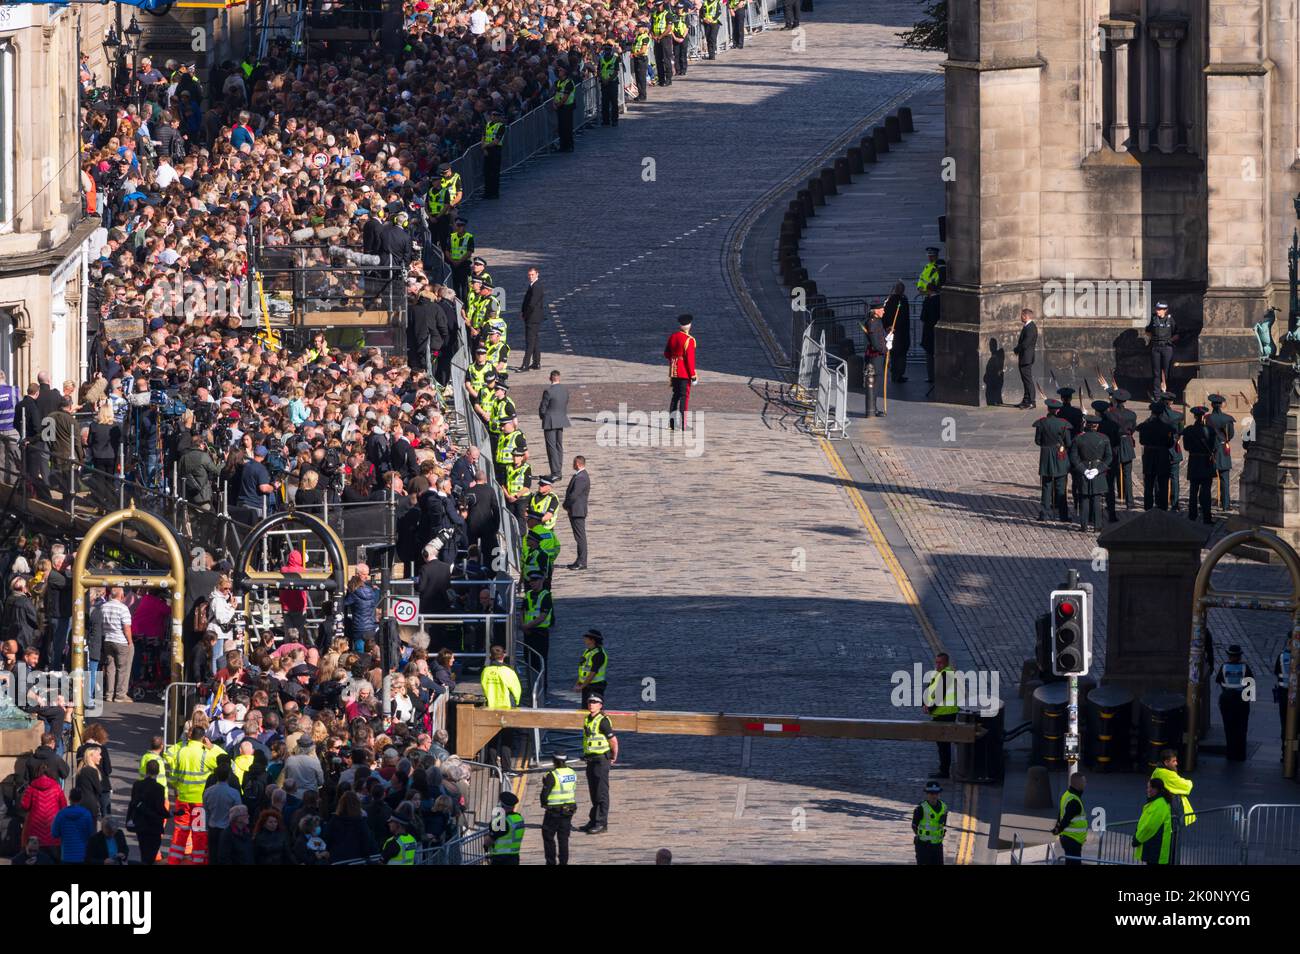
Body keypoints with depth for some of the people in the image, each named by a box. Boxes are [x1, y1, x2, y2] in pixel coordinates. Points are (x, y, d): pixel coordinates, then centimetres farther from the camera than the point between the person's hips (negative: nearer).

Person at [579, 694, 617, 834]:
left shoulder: (603, 721, -15)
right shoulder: (587, 720, 11)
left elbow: (614, 741, -14)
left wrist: (614, 758, -3)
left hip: (601, 760, -9)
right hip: (591, 760, 9)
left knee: (601, 793, -6)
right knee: (593, 793, 14)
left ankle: (602, 823, -4)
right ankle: (594, 821, 21)